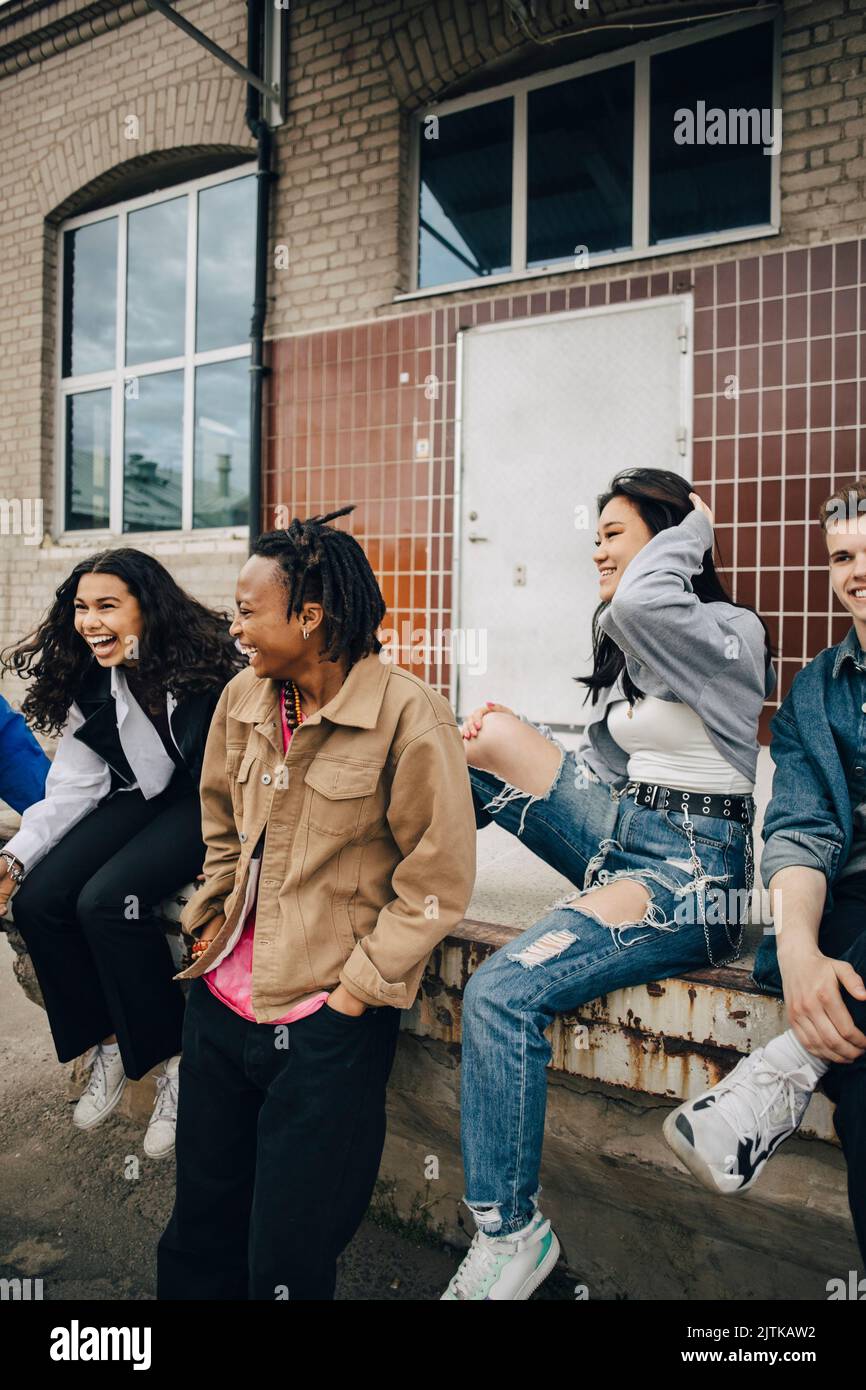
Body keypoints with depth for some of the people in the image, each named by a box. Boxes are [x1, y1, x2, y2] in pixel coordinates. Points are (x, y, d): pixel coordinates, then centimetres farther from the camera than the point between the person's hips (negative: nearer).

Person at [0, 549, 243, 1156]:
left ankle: (173, 1061, -5)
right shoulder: (87, 686, -2)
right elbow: (73, 788, 1)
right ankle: (103, 1043, 12)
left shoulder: (205, 664, -21)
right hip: (144, 799, 7)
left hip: (212, 802, -6)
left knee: (106, 898, -26)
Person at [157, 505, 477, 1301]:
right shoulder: (243, 698, 3)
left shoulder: (409, 715, -16)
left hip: (327, 1018, -5)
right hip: (224, 996, 6)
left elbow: (437, 882, -13)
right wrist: (214, 918, 9)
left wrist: (359, 989, -12)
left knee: (287, 1253, 10)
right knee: (202, 1219, 22)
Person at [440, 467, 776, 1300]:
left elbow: (638, 603, -32)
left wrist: (693, 527, -12)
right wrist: (522, 746, 1)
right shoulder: (616, 641, 15)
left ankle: (512, 1232, -3)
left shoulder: (730, 634, -10)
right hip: (615, 837, 8)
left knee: (503, 993, -23)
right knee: (492, 735, -8)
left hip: (690, 872, -8)